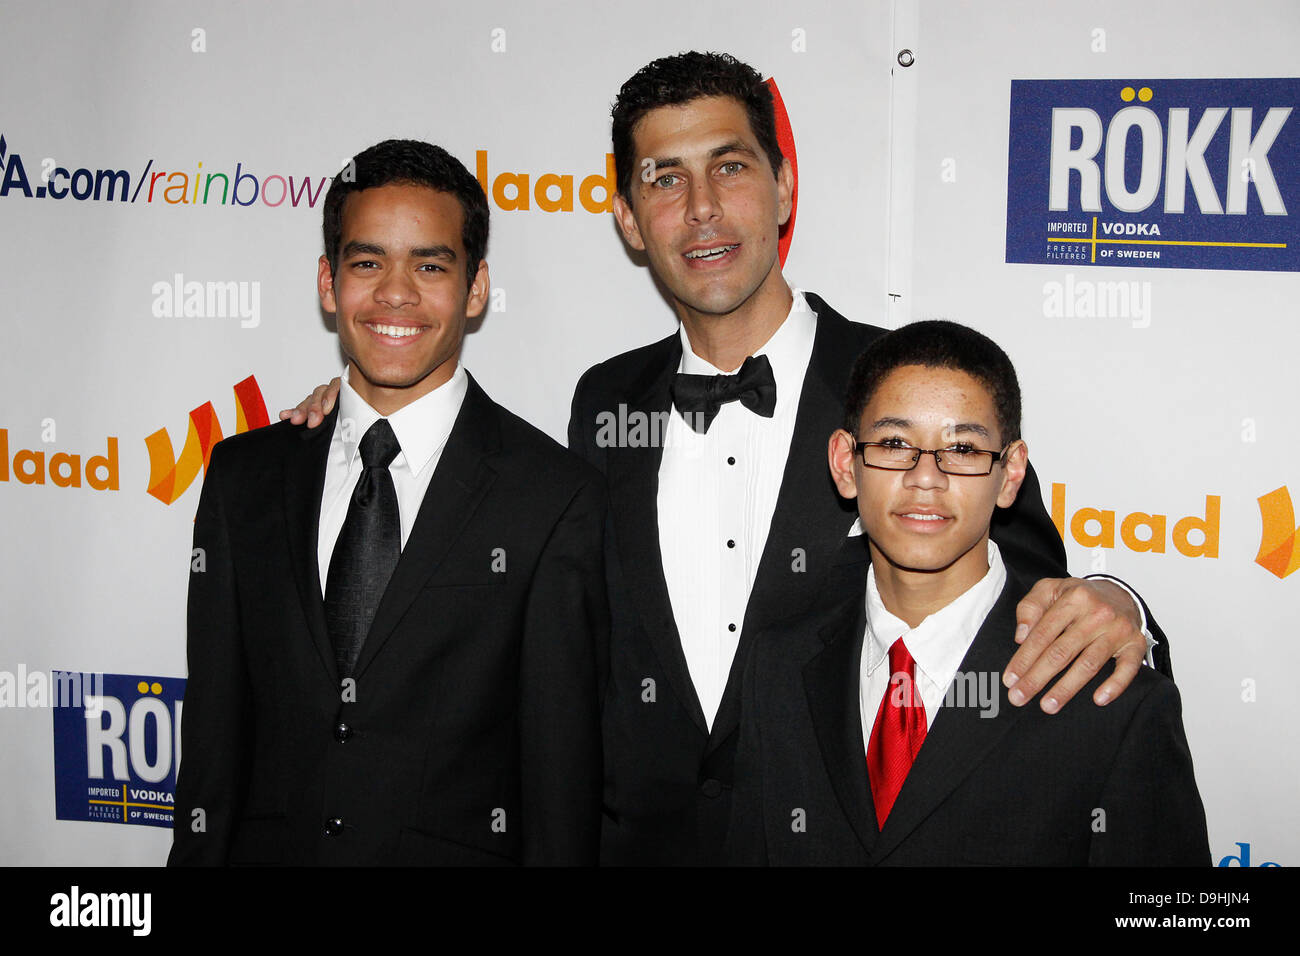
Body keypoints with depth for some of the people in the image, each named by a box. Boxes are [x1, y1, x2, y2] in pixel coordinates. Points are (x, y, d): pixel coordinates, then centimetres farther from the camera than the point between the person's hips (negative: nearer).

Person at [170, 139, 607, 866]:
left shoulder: (557, 497, -10)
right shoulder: (244, 476, 3)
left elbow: (562, 777, -9)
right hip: (269, 847, 3)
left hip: (458, 849, -3)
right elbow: (215, 734, 5)